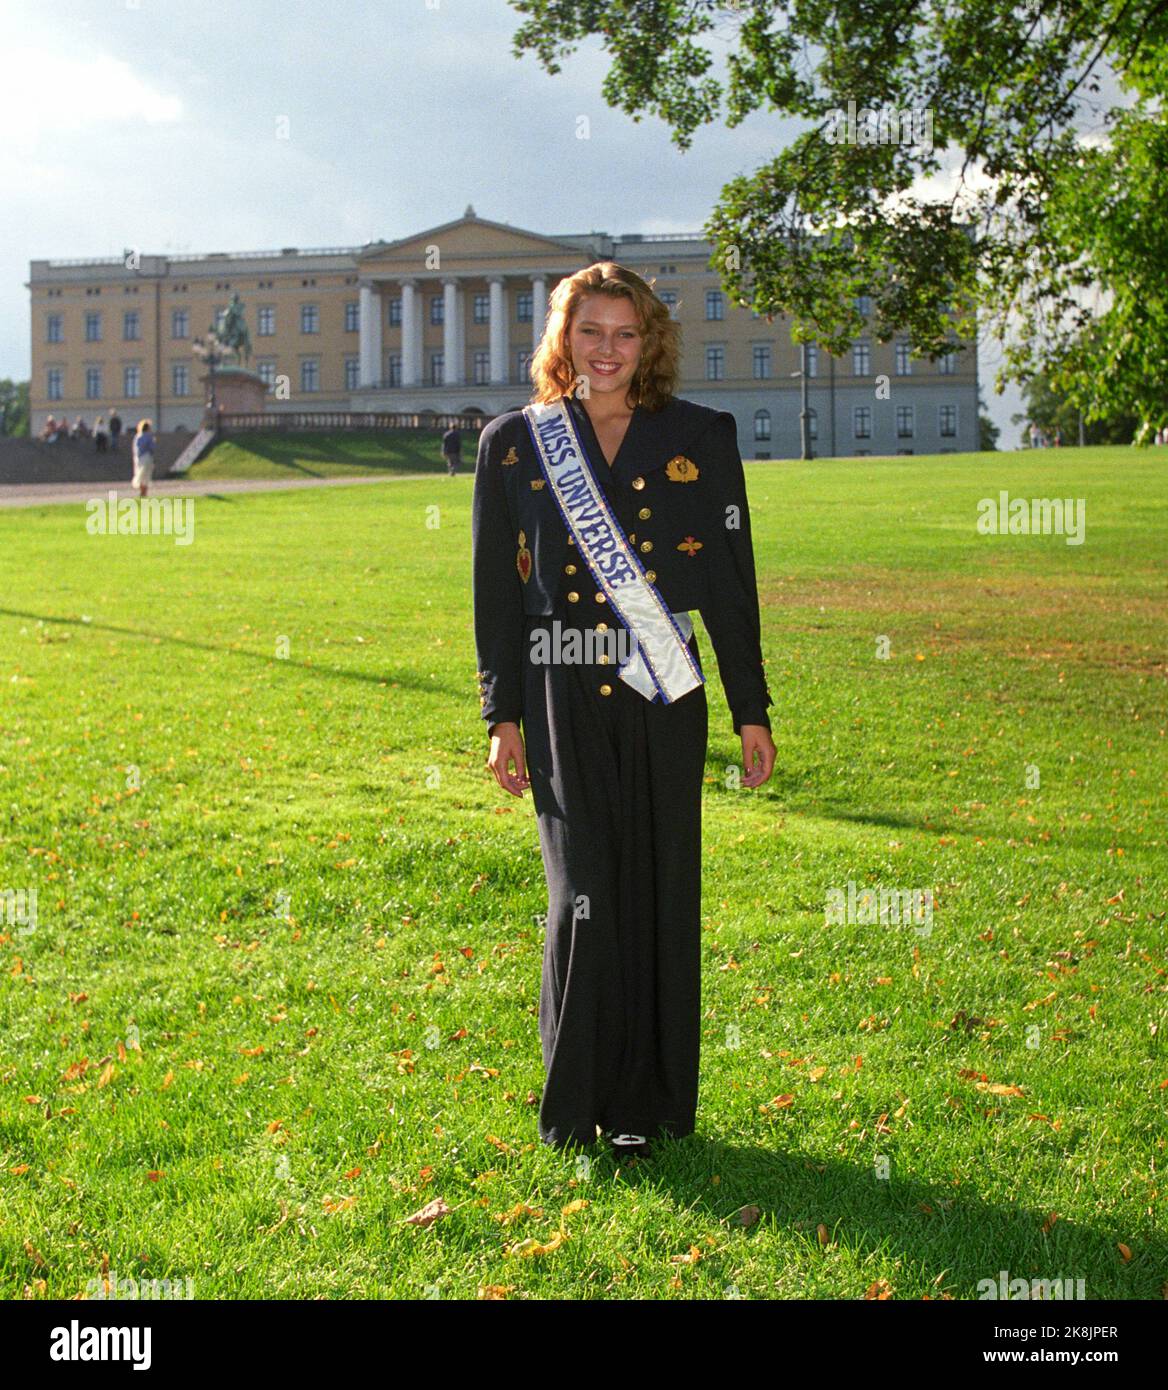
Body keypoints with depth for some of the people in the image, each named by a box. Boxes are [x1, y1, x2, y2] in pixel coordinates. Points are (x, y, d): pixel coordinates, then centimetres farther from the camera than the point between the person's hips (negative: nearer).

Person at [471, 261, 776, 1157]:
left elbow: (732, 583, 8)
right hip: (562, 704, -1)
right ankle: (576, 1108, 7)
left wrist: (752, 711, 6)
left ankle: (648, 1107, 17)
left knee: (660, 896, 4)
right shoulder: (514, 443, 6)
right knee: (585, 896, -9)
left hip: (664, 700, 1)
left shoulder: (701, 438, 7)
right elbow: (496, 590, 8)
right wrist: (502, 716, 3)